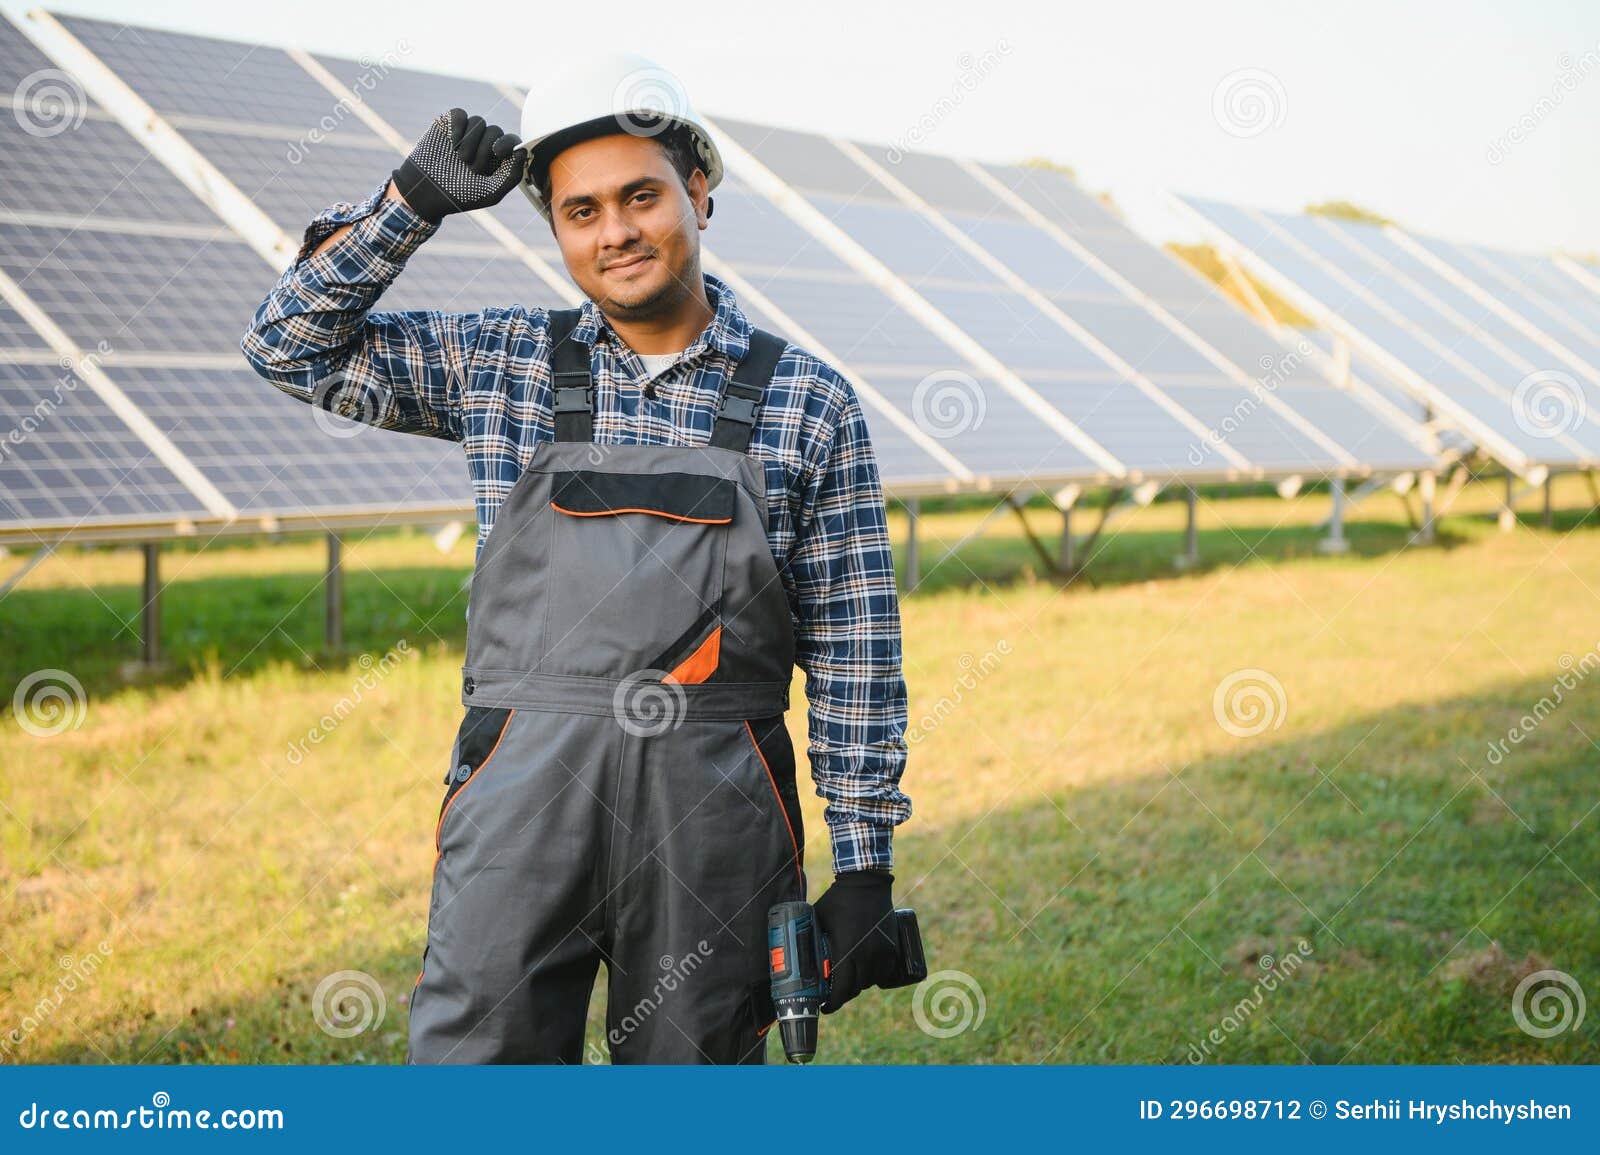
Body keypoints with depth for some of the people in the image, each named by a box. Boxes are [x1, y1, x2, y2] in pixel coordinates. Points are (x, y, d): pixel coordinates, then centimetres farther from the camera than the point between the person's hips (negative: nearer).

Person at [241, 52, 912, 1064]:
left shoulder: (810, 403, 4)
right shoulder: (503, 365, 9)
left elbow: (854, 654, 4)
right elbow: (294, 343, 11)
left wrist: (866, 867, 2)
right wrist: (415, 199, 0)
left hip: (714, 822, 0)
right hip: (521, 806, 1)